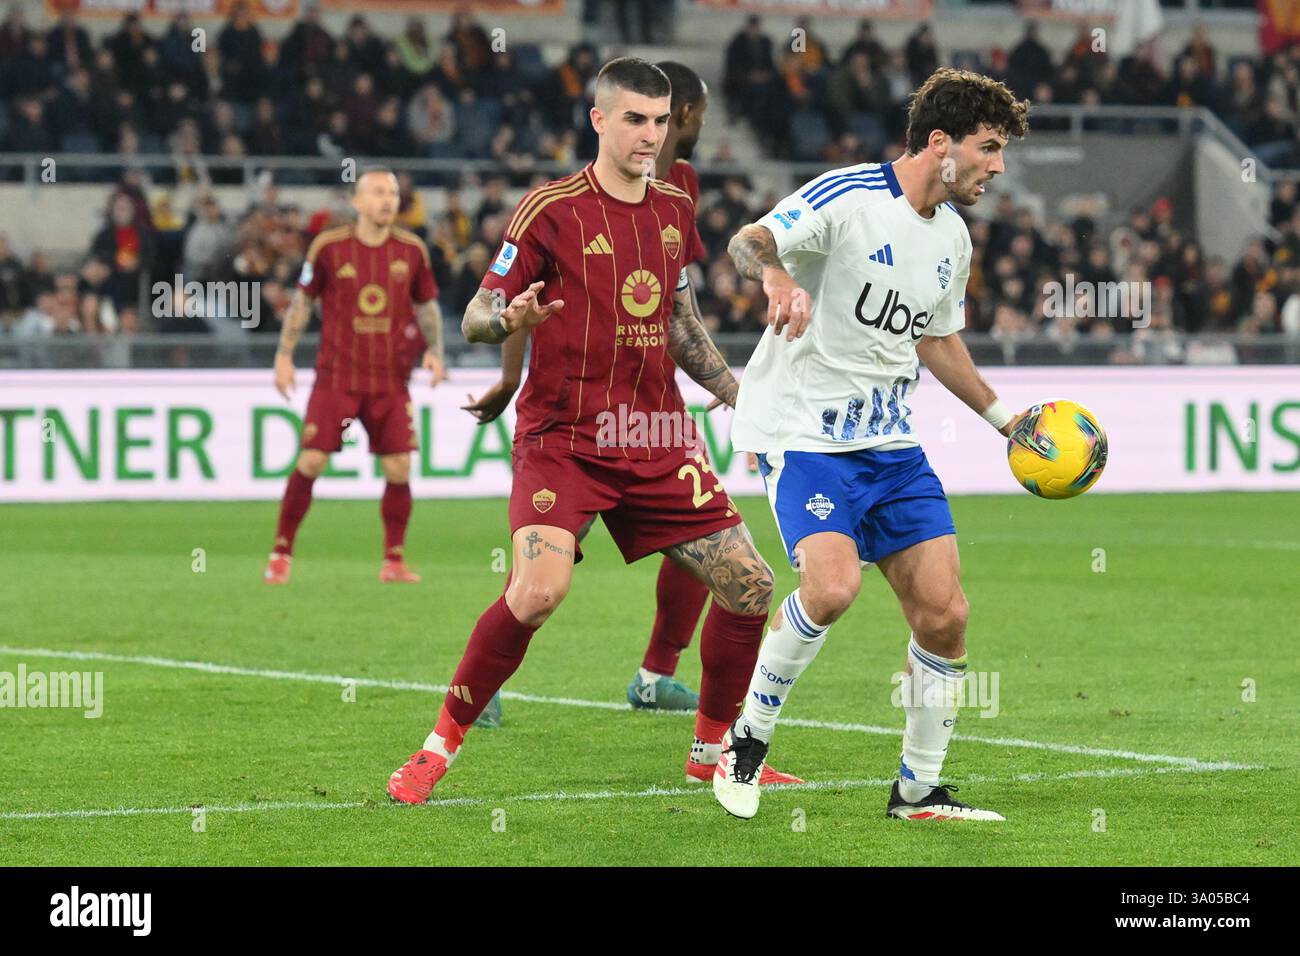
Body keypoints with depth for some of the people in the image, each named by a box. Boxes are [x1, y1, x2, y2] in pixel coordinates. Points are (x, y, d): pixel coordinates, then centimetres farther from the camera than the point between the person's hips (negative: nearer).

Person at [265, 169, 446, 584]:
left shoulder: (412, 250, 3)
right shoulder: (328, 247, -4)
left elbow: (427, 305, 15)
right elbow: (302, 300, 6)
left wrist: (434, 351, 1)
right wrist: (284, 355, 1)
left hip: (391, 379, 2)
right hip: (336, 375, -2)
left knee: (399, 468, -4)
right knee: (311, 461, -8)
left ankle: (394, 560, 10)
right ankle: (281, 553, 4)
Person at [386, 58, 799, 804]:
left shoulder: (676, 210, 10)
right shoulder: (551, 209, -7)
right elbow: (475, 318, -6)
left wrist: (740, 398, 18)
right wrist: (510, 318, -28)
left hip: (655, 444, 6)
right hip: (564, 439, -6)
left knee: (750, 583, 1)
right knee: (538, 591, -26)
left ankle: (714, 749, 21)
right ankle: (441, 745, -7)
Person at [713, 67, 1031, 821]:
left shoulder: (953, 237, 12)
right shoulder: (848, 198, -13)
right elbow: (749, 240, -28)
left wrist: (1004, 417, 28)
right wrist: (776, 274, -51)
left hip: (891, 445, 7)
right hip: (803, 433, -7)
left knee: (944, 613, -1)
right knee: (833, 586, -28)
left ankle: (920, 791, 15)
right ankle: (747, 740, -6)